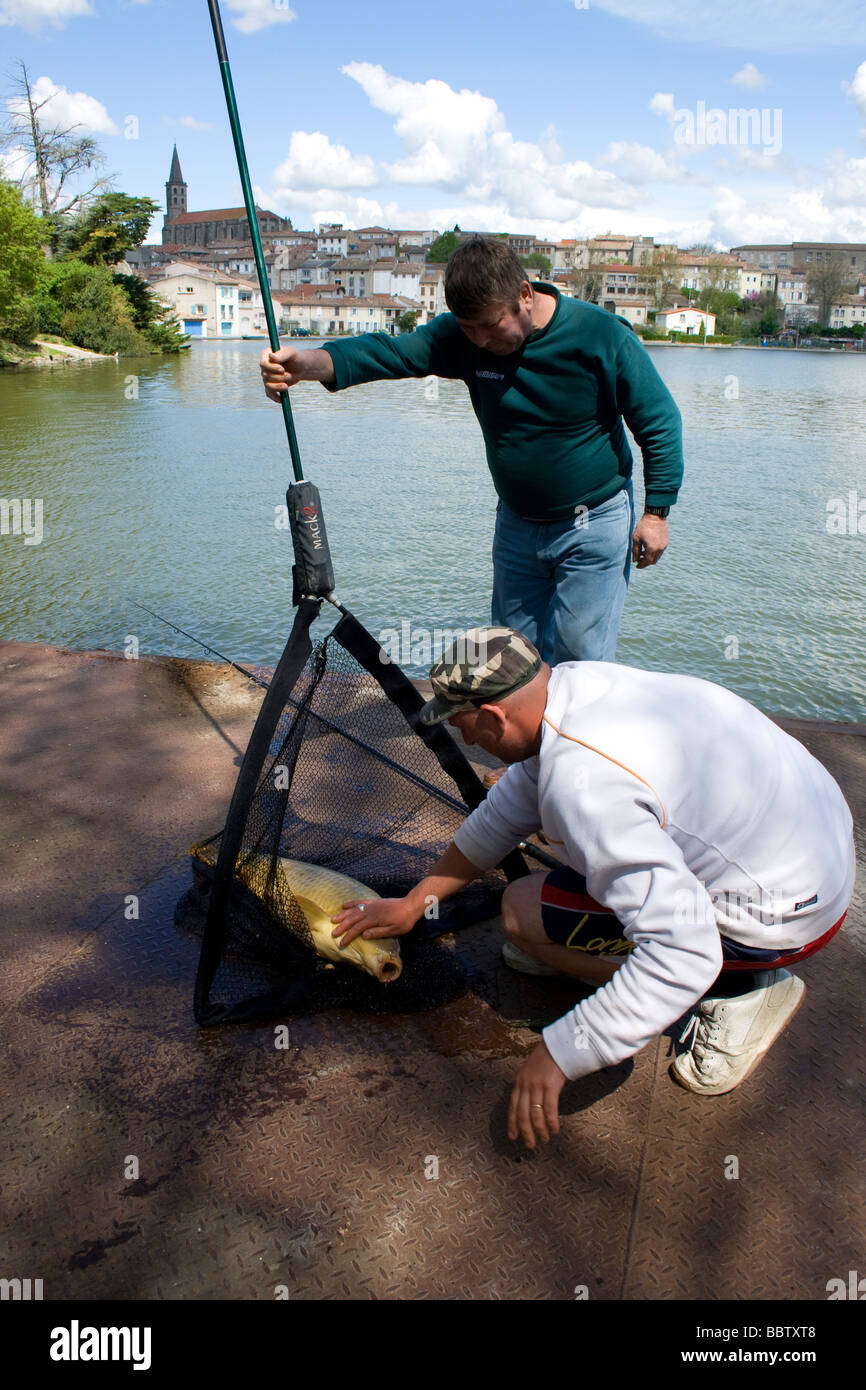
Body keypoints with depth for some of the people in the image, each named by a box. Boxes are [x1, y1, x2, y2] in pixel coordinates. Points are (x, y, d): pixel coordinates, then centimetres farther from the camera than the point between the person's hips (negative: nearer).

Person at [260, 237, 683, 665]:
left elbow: (660, 423, -8)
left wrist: (656, 513, -9)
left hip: (594, 524, -4)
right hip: (516, 525, 4)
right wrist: (308, 361, -41)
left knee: (580, 658, -2)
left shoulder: (603, 336, -17)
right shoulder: (461, 336, -9)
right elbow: (391, 352, -23)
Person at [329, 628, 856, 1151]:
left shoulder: (583, 782, -31)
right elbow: (505, 813, 10)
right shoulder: (574, 680, -3)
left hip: (790, 913, -9)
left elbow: (683, 954, -33)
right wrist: (415, 902, 16)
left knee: (523, 914, -8)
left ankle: (737, 996, -1)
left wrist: (559, 1054, -25)